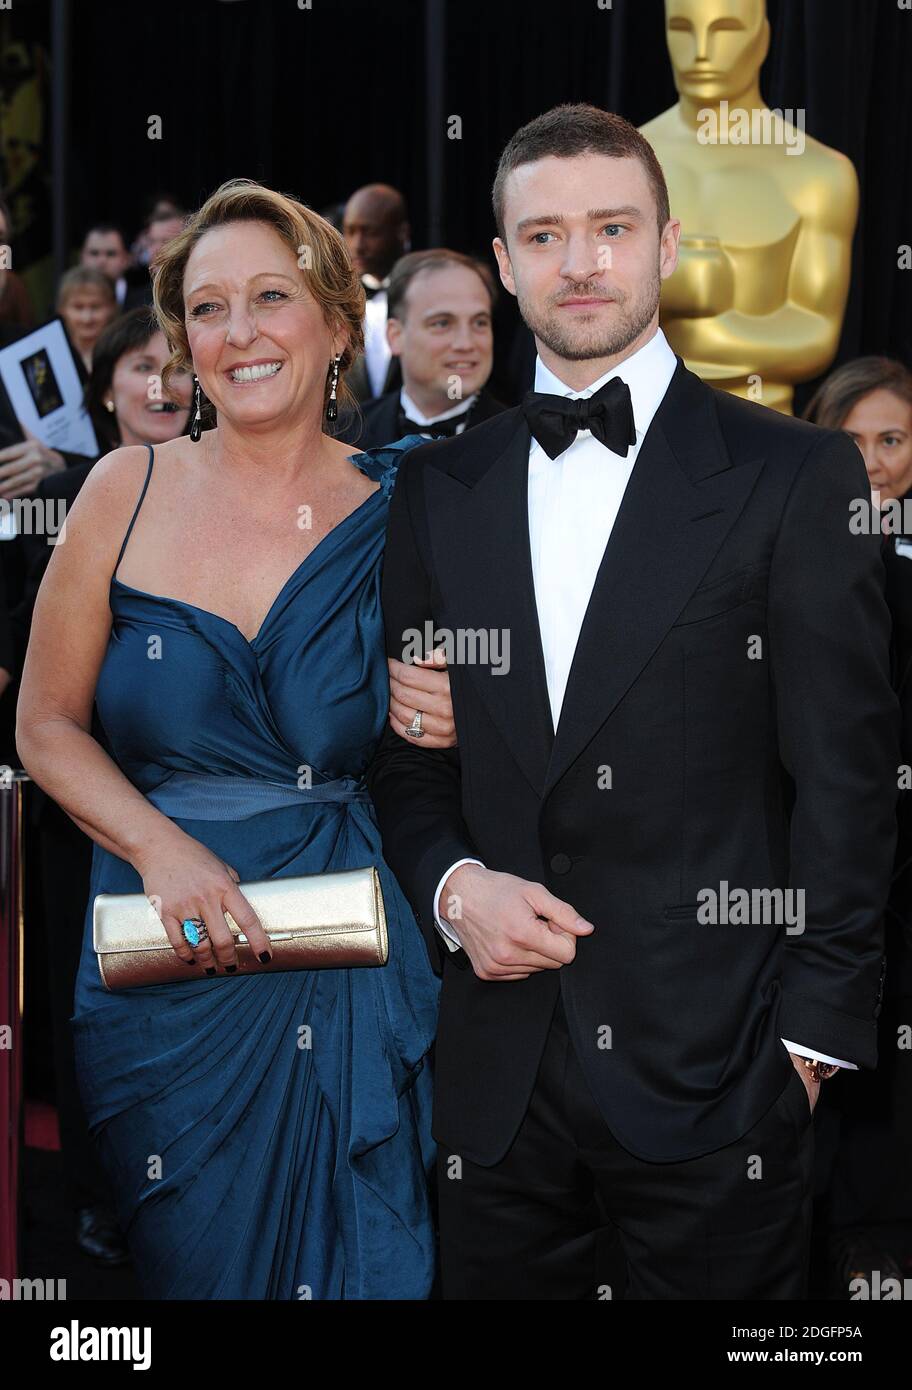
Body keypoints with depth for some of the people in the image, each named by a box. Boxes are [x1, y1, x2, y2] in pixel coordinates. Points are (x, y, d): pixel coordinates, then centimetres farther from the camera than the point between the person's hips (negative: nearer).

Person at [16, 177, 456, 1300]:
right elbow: (46, 725, 2)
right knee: (190, 1264, 13)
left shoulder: (400, 514, -1)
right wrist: (161, 848, -13)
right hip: (163, 976, 1)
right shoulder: (130, 491, -2)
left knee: (356, 1264, 6)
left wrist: (449, 729, -11)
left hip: (345, 980, 0)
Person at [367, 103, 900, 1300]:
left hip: (714, 1074, -3)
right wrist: (452, 884, -5)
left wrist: (813, 1032, -8)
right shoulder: (440, 490, 11)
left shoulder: (795, 475, -1)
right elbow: (406, 754, 15)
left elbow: (845, 774, -4)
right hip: (499, 1080, 3)